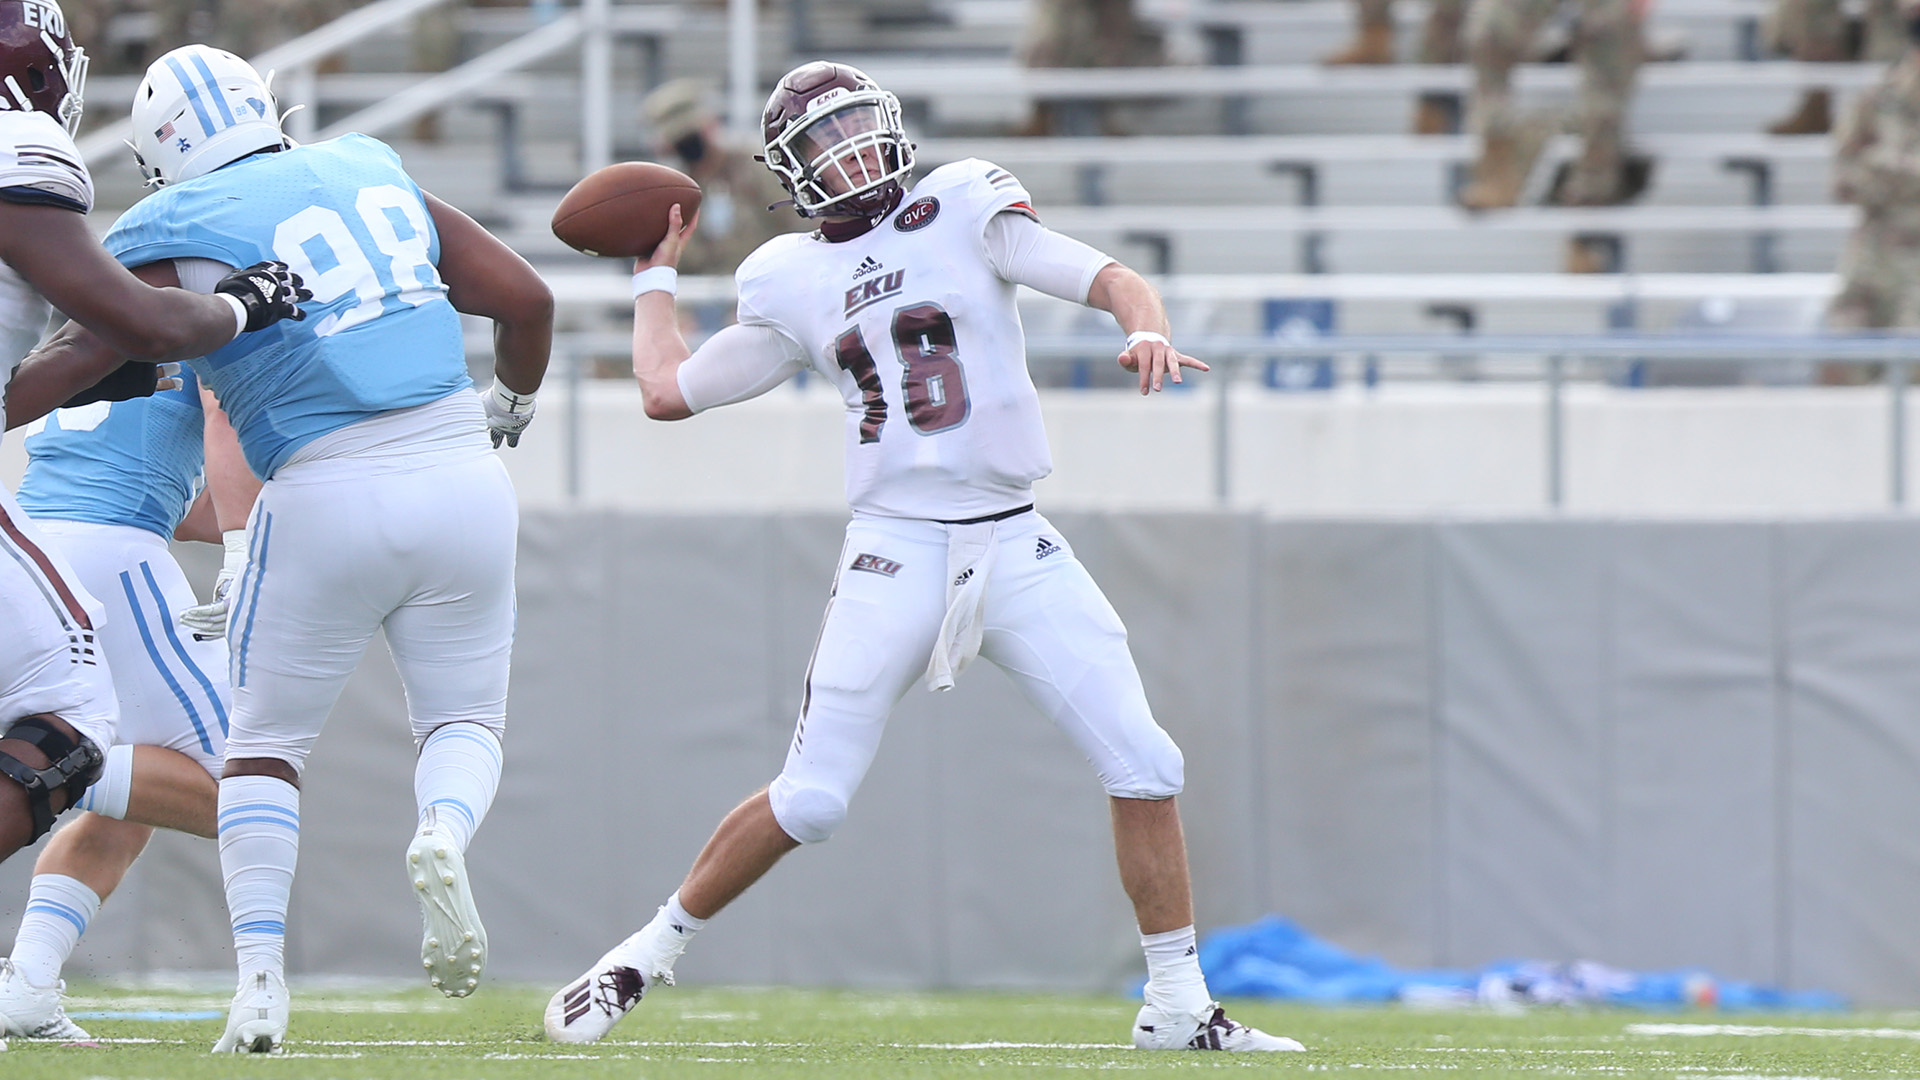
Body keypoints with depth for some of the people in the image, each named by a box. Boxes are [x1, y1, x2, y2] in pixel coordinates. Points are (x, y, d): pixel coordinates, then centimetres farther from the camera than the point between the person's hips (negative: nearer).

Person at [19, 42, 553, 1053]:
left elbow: (83, 358, -8)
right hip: (460, 476, 3)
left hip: (329, 501, -3)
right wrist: (510, 404, 33)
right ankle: (445, 831, -16)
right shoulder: (371, 175, 13)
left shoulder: (178, 234, -1)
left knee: (266, 744, 14)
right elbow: (526, 298, 16)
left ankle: (260, 978, 1)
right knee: (463, 721, 18)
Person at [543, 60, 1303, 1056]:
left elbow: (1109, 280, -6)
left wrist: (1145, 330, -28)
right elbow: (668, 390, 17)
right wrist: (655, 276, 27)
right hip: (896, 552, 0)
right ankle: (649, 953, 13)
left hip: (1015, 549, 0)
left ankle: (1177, 1006, 3)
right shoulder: (791, 283, 8)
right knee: (811, 799, -4)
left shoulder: (964, 209, 2)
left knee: (1143, 764, -8)